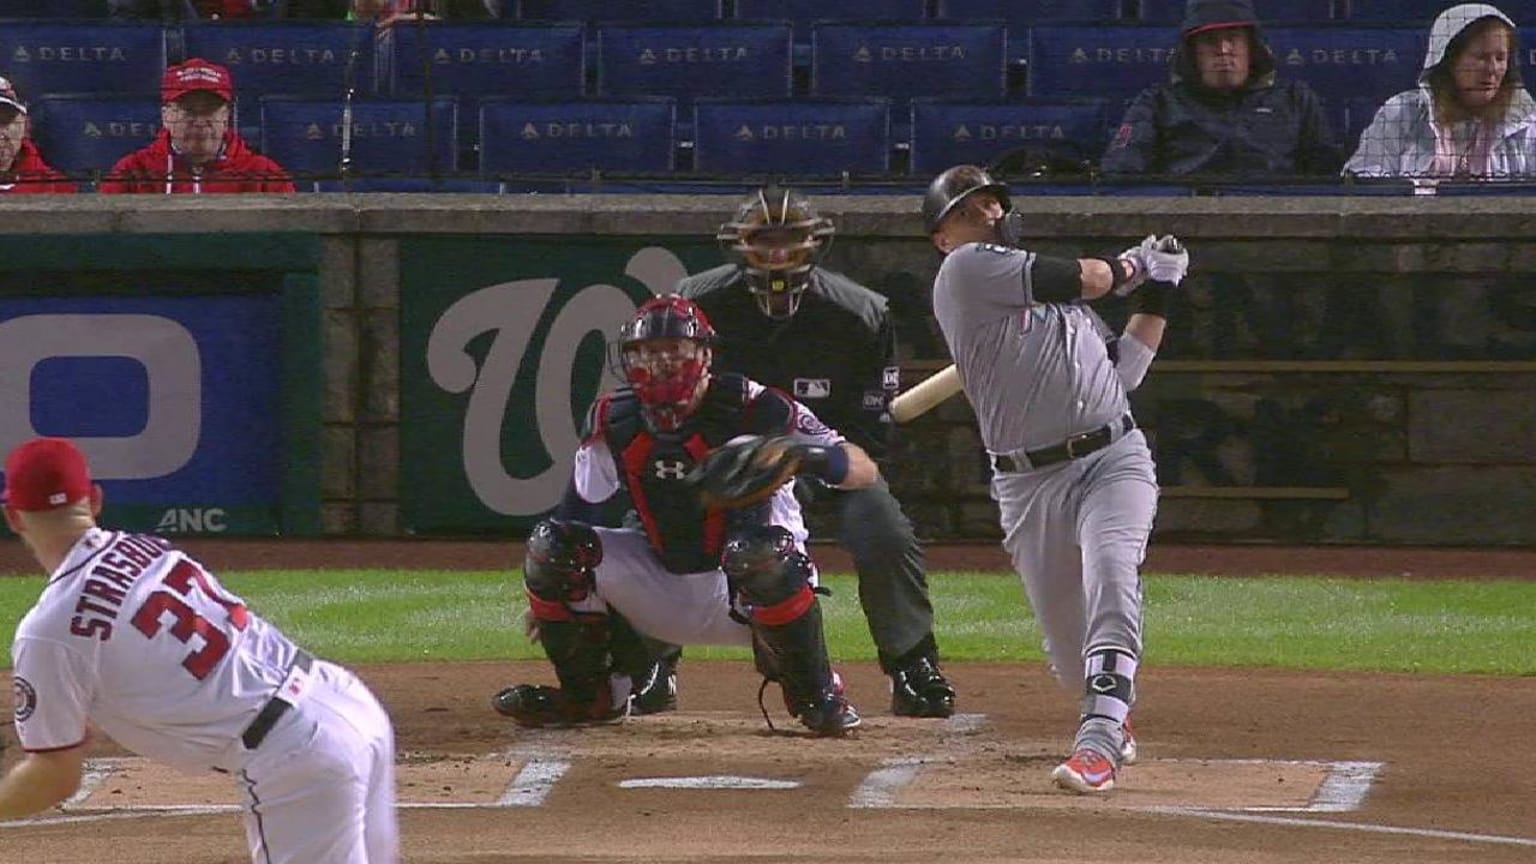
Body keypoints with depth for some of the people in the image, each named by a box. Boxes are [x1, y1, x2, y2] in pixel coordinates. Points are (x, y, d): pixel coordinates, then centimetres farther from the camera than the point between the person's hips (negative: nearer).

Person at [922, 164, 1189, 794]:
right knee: (1068, 645, 3)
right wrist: (1140, 264, 19)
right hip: (1028, 479, -3)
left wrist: (1155, 292, 20)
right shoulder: (966, 269, 0)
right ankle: (1112, 713, 37)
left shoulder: (1051, 291, 24)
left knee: (1111, 576, -26)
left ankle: (1099, 741, -32)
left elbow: (1123, 370, 24)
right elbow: (1089, 279, -1)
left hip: (1114, 458, 3)